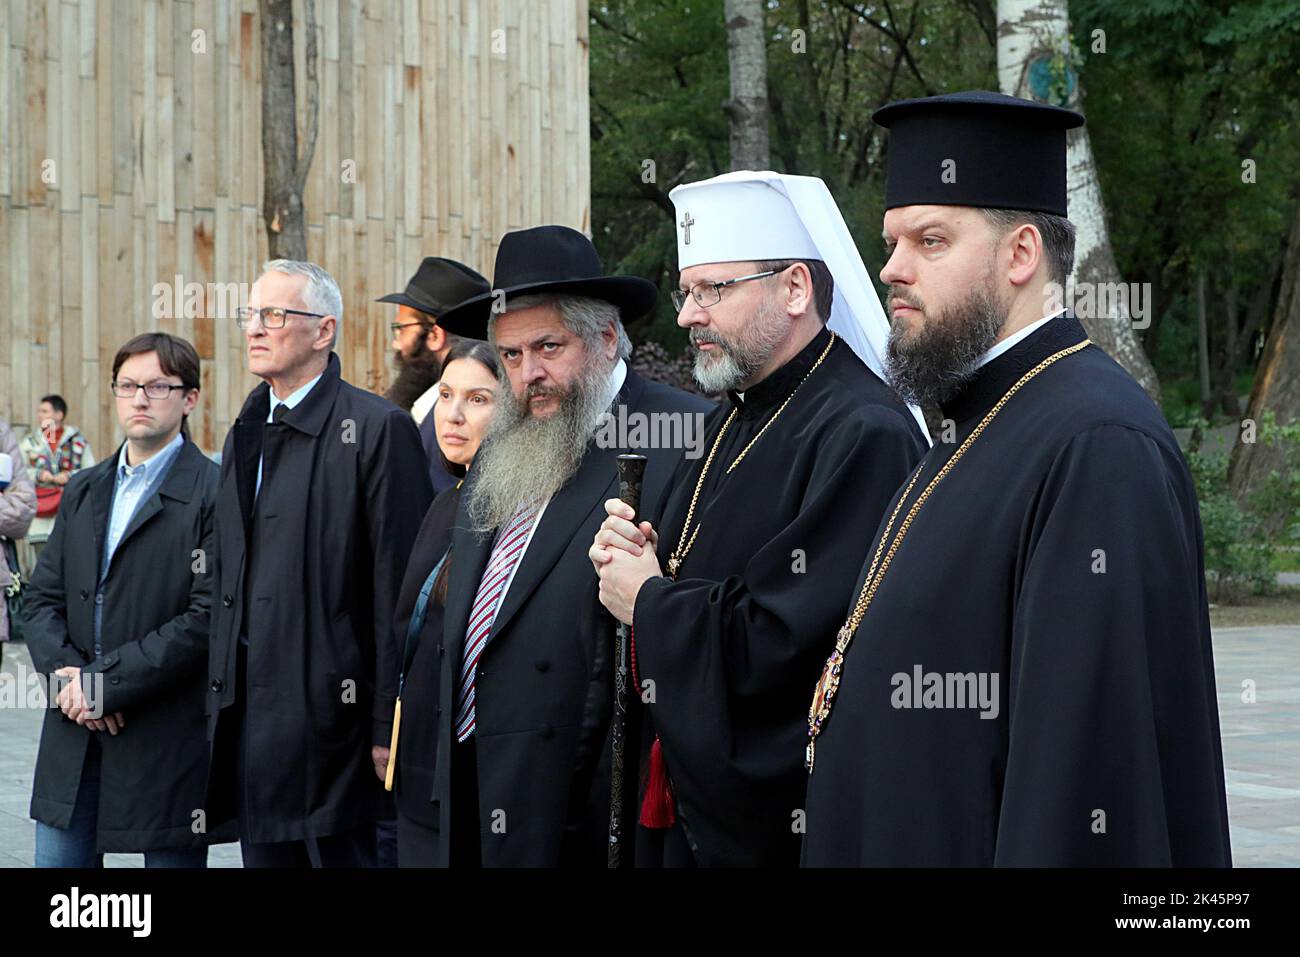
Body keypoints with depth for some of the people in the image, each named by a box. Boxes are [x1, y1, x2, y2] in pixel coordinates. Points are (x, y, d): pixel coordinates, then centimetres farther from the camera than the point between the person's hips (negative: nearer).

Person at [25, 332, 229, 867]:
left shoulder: (215, 495, -7)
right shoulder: (83, 492, 16)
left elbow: (209, 617, -16)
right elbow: (41, 598, 13)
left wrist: (105, 681, -16)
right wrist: (67, 672, -7)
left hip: (167, 739, -6)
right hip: (74, 734, 6)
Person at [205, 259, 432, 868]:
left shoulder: (378, 428, -8)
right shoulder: (246, 432, 16)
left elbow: (398, 586, -12)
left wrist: (389, 724, -15)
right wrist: (220, 706, 16)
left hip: (327, 719, -7)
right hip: (250, 715, 7)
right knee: (264, 854, 11)